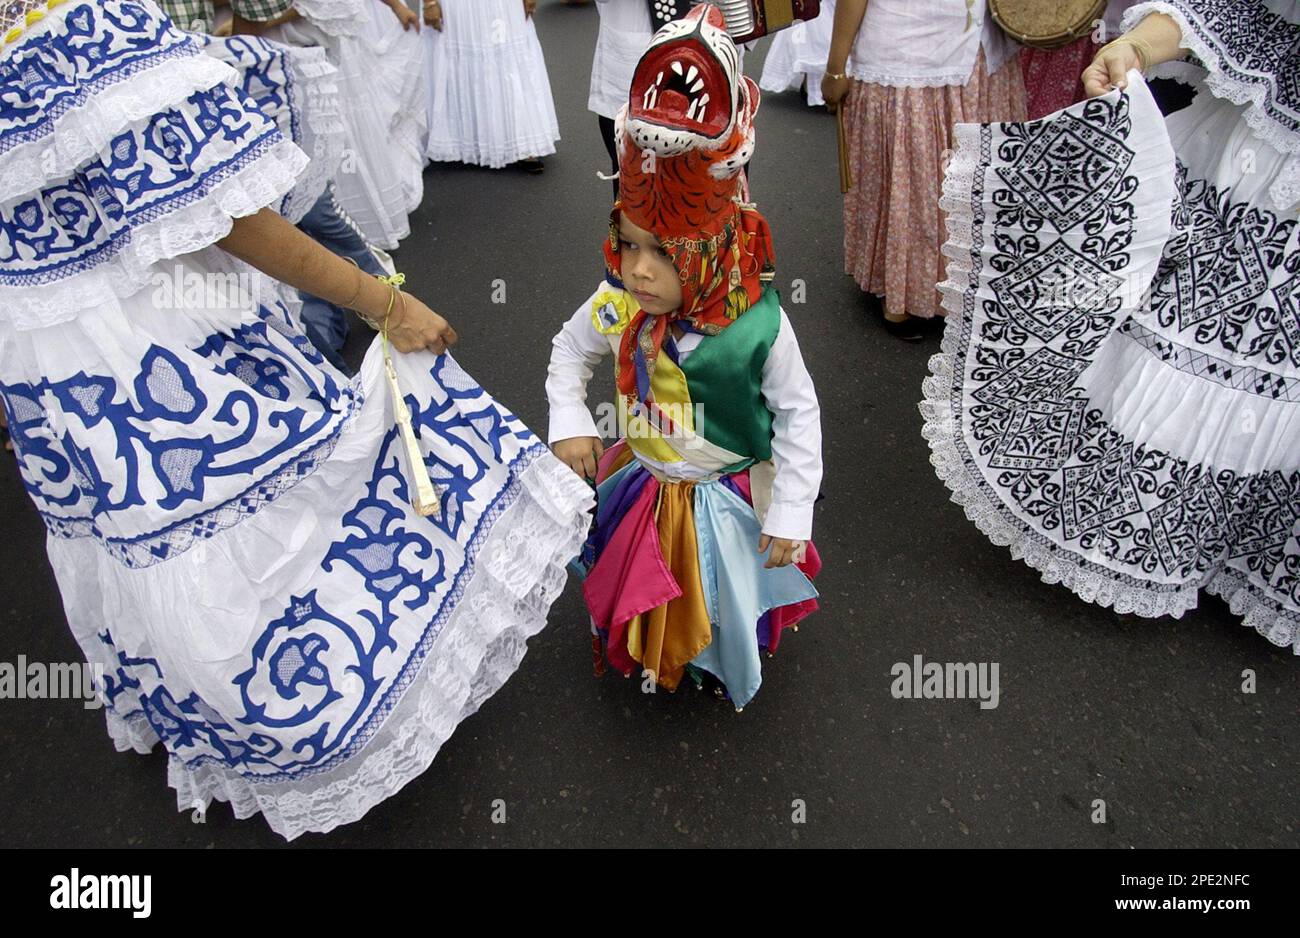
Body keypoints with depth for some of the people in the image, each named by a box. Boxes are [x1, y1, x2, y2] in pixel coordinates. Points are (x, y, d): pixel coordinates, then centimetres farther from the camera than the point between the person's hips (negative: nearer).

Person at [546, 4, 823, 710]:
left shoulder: (757, 325, -31)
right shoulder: (617, 306, -21)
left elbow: (798, 414, -17)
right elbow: (569, 350, 2)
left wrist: (789, 517, -14)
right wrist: (569, 424, -12)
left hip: (728, 496, -3)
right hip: (640, 484, 3)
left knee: (722, 603, 22)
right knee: (640, 593, 26)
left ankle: (721, 675, 56)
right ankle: (646, 655, 60)